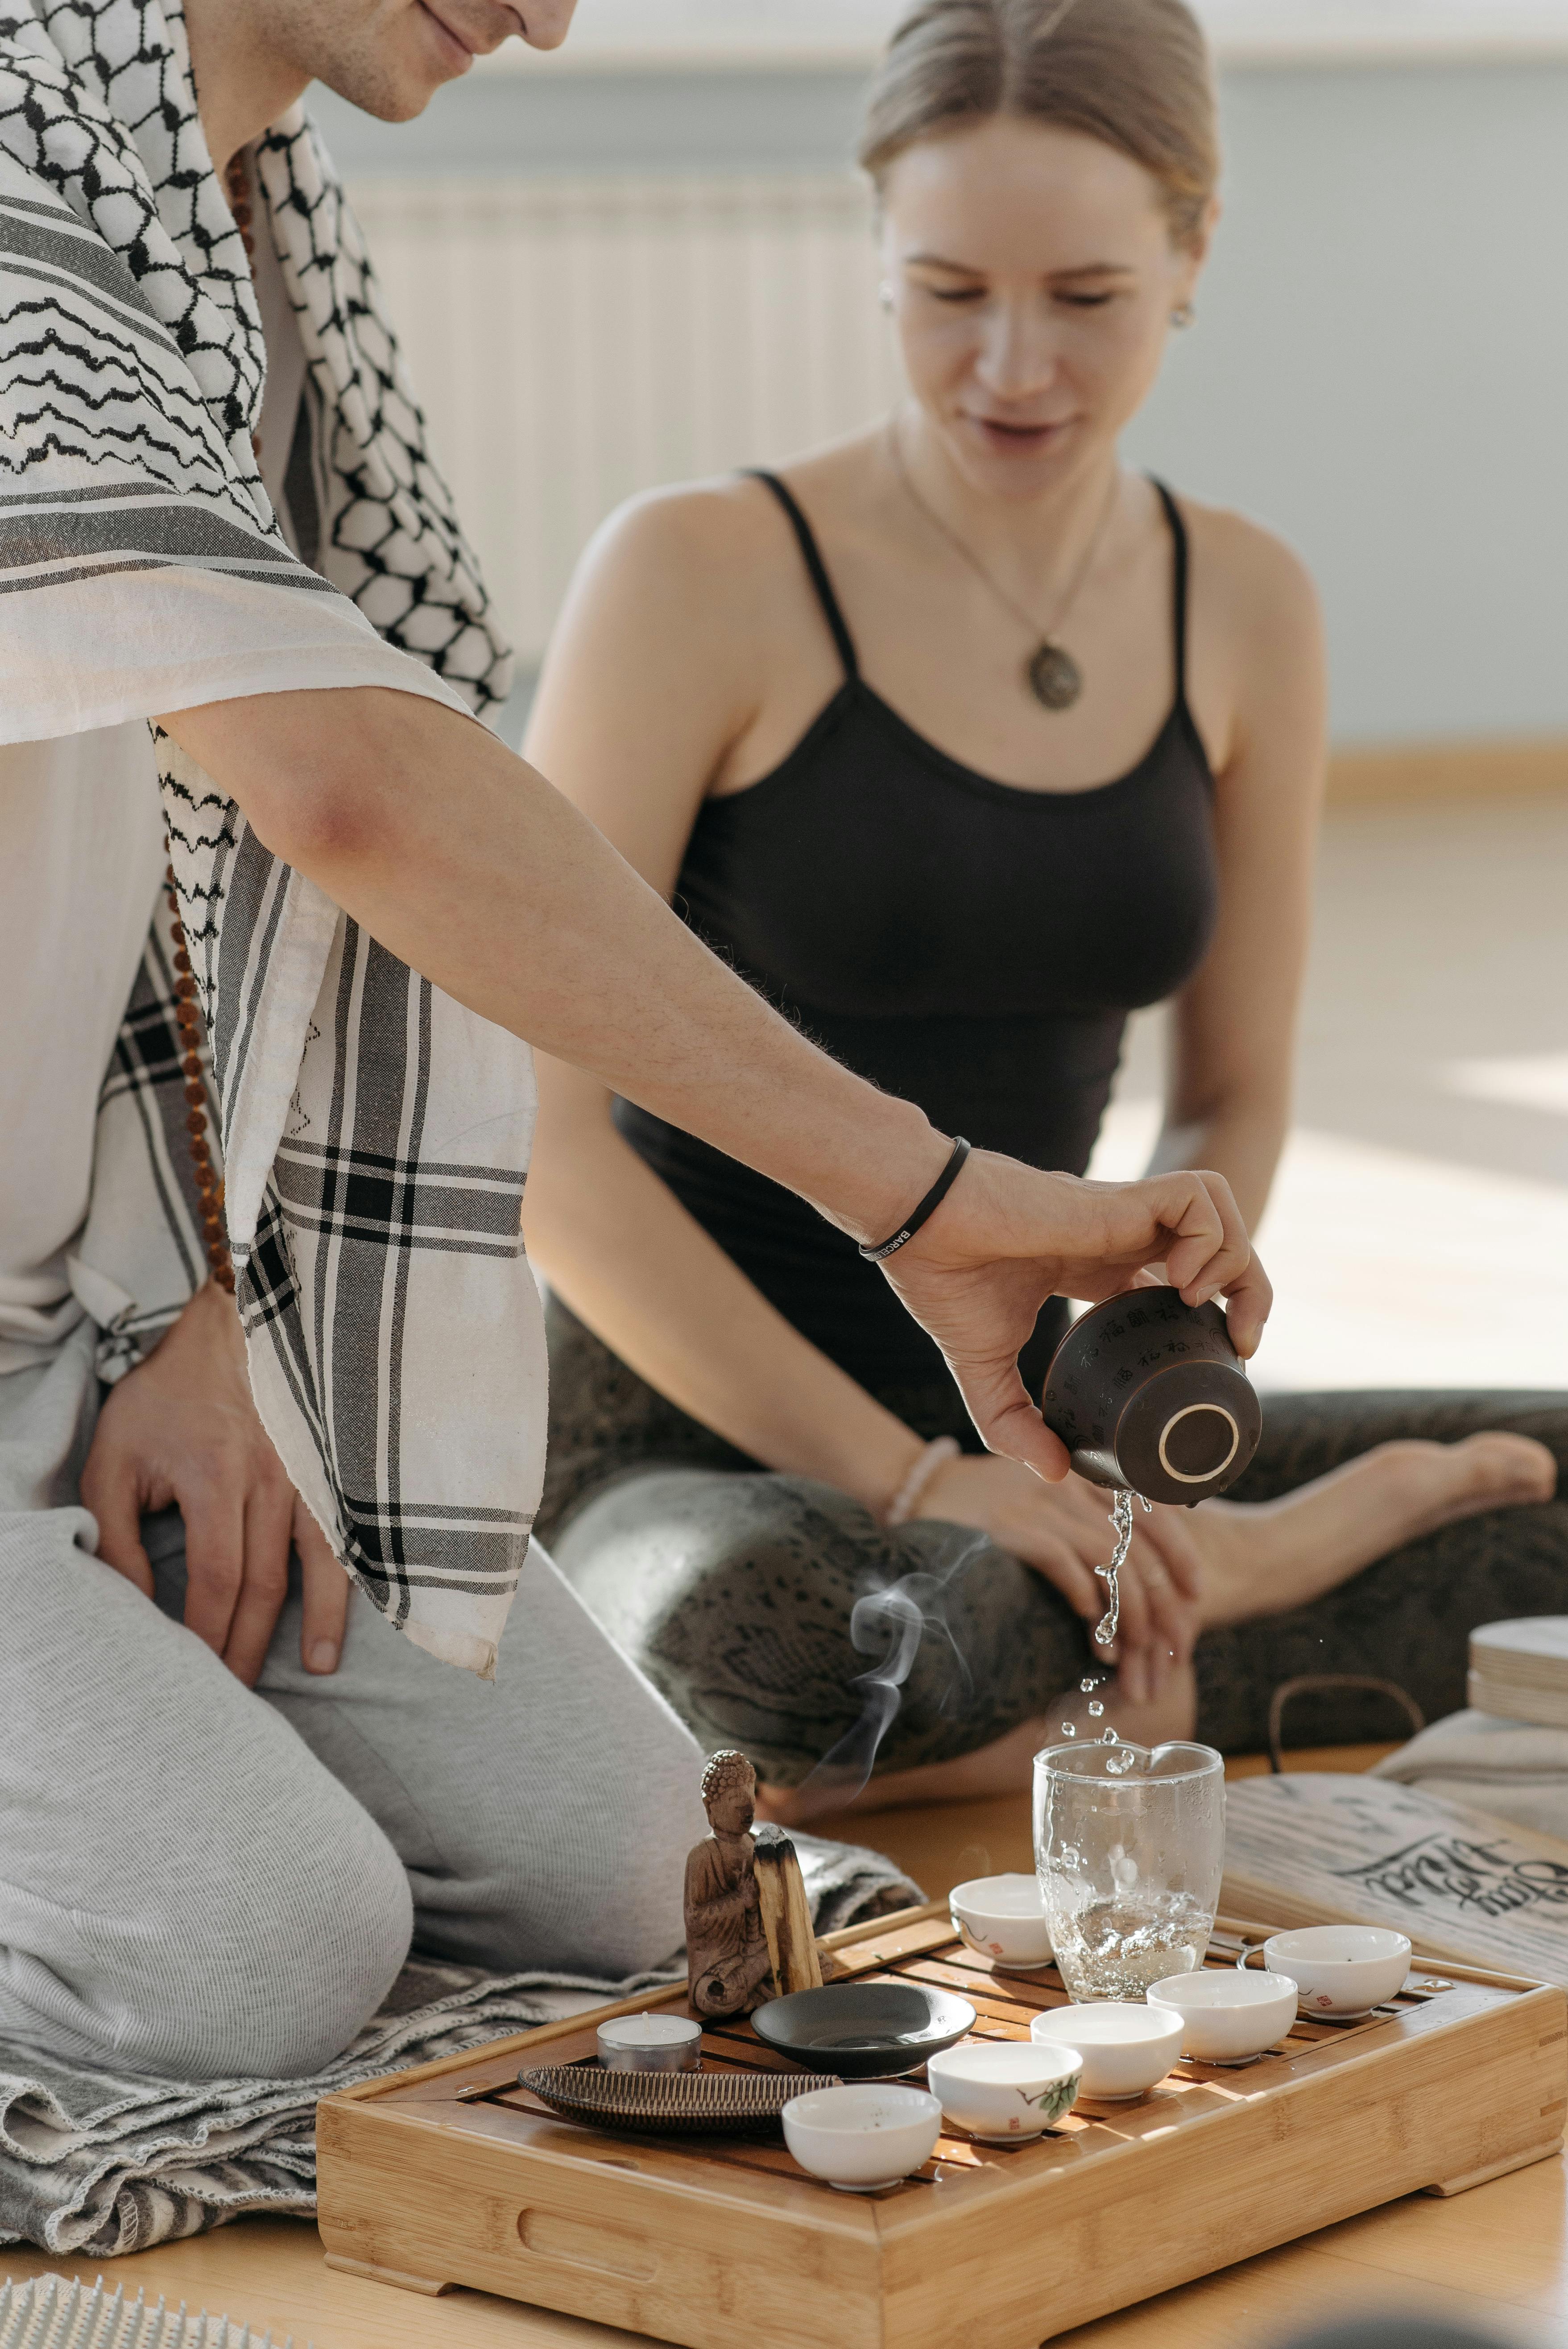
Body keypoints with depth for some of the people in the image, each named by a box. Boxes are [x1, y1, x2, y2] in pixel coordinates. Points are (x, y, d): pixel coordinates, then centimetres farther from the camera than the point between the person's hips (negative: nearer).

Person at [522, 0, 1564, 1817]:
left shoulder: (1241, 611, 3)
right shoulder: (699, 576, -13)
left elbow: (1233, 1105, 11)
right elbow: (535, 1128, -16)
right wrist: (912, 1484, -22)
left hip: (1013, 1438, 4)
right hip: (681, 1453, -4)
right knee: (776, 1643, -39)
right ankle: (1247, 1558, -9)